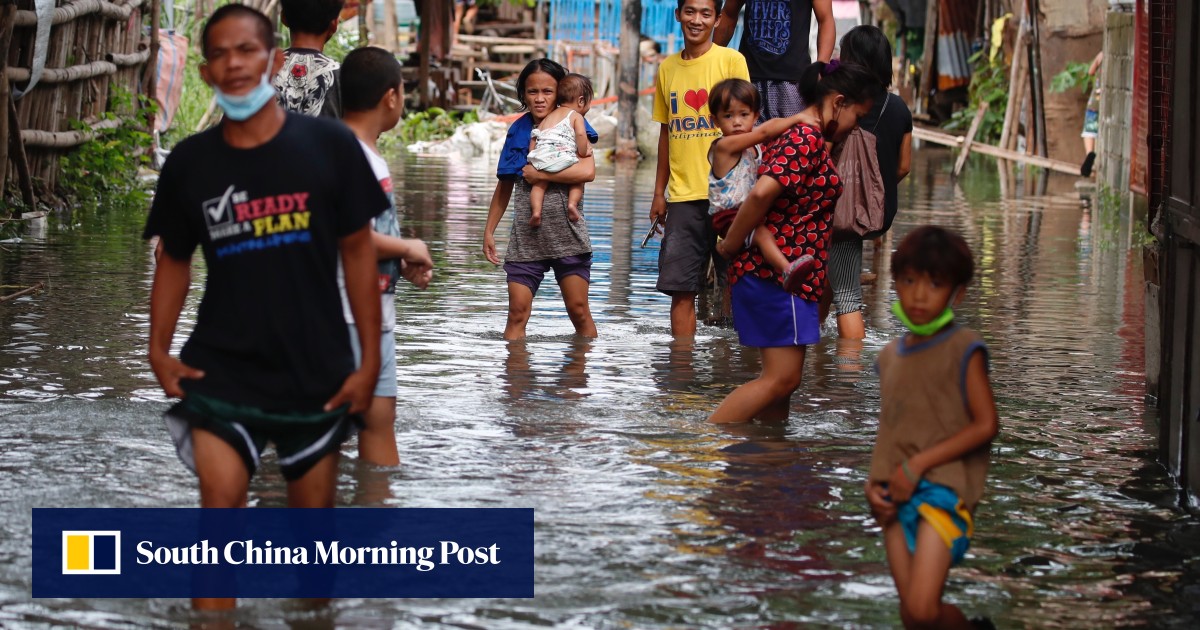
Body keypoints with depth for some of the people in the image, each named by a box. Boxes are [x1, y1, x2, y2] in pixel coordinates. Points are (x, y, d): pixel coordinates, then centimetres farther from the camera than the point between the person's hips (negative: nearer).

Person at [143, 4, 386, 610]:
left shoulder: (329, 145, -6)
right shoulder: (188, 162, -1)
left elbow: (357, 251, 0)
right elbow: (174, 259, 11)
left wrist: (370, 359, -2)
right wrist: (158, 350, 0)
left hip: (316, 371, 0)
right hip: (221, 367, 0)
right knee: (219, 501, -18)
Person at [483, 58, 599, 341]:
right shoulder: (518, 131, 10)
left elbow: (587, 171, -19)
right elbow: (505, 186, 17)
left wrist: (538, 175, -14)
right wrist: (489, 230, 16)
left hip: (567, 234, -3)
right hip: (525, 237, 3)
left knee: (579, 311, -1)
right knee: (517, 312, -1)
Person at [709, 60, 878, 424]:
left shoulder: (793, 132, 18)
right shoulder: (807, 138, -15)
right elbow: (762, 192, -28)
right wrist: (731, 245, -18)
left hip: (781, 275, 10)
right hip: (777, 273, -10)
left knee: (782, 379, 12)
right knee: (781, 377, -10)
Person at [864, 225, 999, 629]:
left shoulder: (963, 349, -3)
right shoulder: (891, 356, 15)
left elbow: (986, 425, -10)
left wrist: (918, 464, -14)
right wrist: (874, 483, 1)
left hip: (943, 488, -6)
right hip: (897, 497, 6)